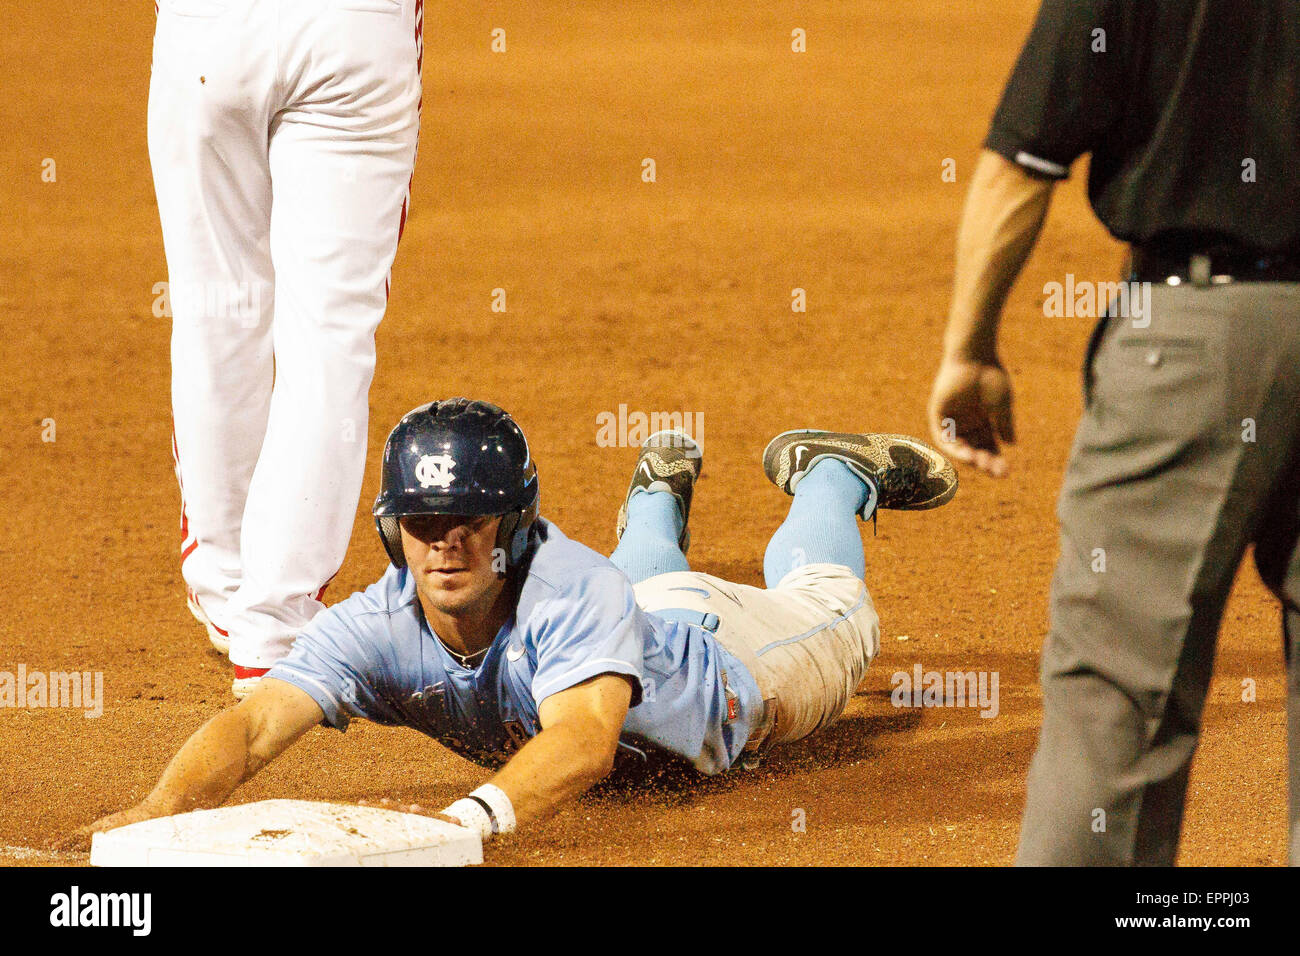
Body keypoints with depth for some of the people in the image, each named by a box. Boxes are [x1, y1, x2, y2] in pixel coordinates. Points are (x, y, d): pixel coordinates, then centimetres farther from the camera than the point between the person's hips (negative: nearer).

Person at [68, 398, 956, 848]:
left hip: (723, 660, -3)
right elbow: (258, 721, -55)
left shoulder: (570, 590, -53)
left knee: (823, 615, 31)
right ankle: (663, 489, 72)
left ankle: (831, 471, 60)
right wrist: (164, 806, -76)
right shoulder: (377, 627, -43)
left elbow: (586, 735, -70)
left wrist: (470, 816, -88)